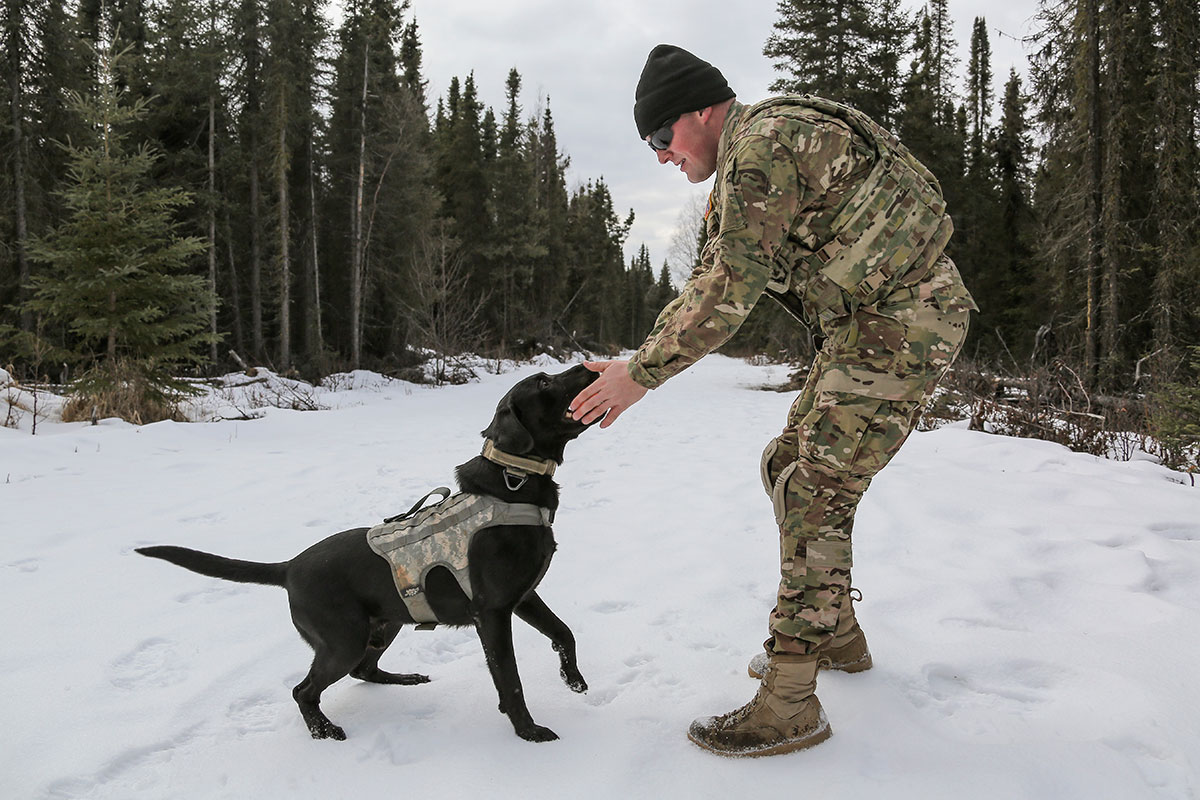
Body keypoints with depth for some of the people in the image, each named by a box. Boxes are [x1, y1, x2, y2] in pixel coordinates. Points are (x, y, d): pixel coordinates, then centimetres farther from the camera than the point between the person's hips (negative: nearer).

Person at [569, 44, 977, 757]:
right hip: (870, 325, 10)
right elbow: (713, 276, 15)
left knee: (817, 494, -12)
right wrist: (639, 359, 5)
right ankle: (838, 636, 28)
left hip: (900, 325, -10)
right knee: (790, 466, 14)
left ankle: (790, 703, -5)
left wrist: (643, 375, -15)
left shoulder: (763, 143, -16)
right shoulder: (750, 158, 17)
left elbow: (731, 289, -21)